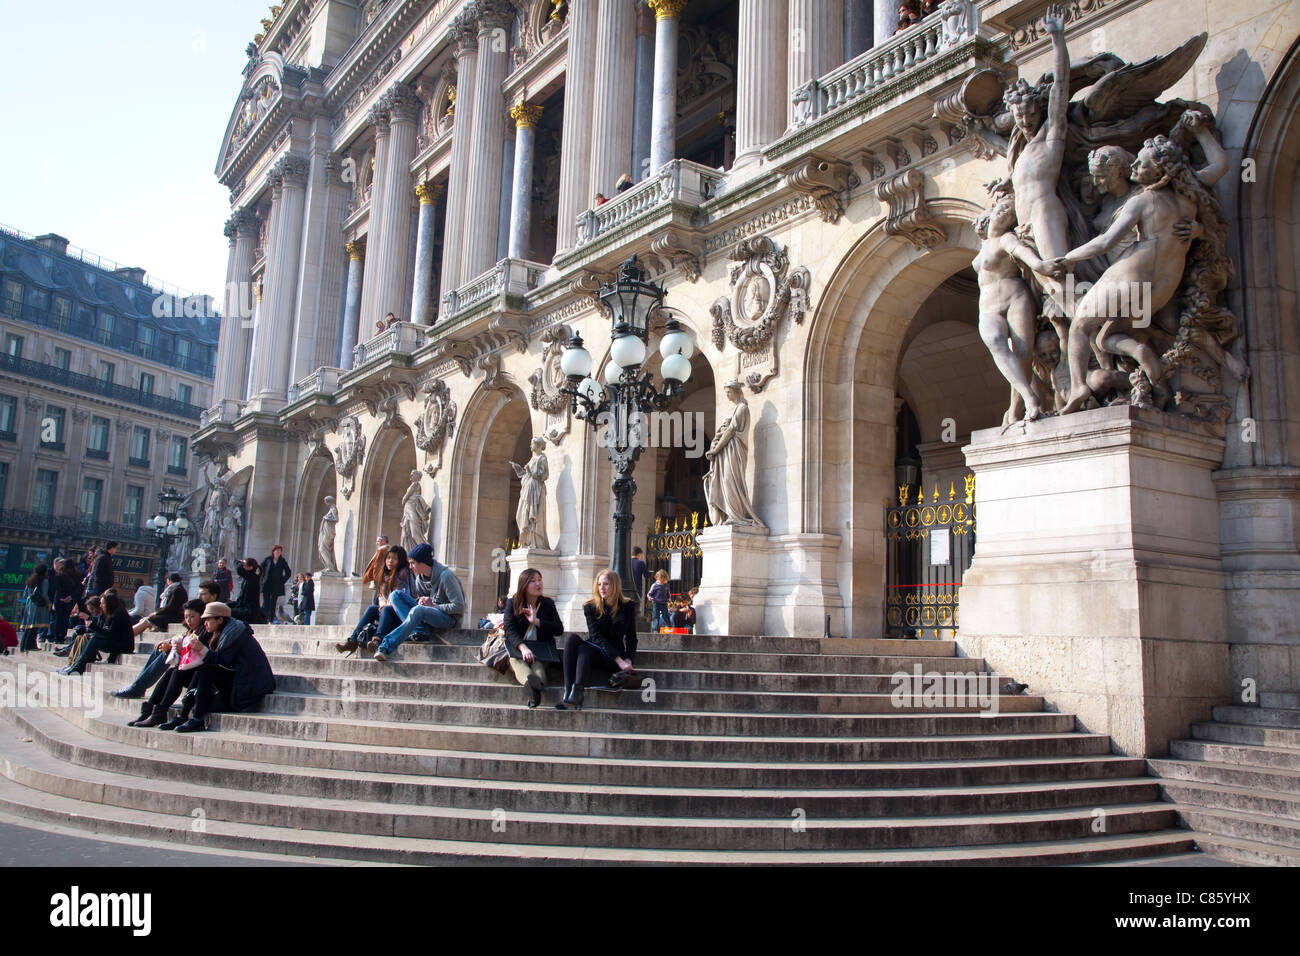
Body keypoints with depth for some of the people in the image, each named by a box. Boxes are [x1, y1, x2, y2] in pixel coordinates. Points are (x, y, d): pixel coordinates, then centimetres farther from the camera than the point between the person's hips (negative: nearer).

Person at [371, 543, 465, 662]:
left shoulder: (446, 575, -18)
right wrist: (421, 600, -5)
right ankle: (419, 630, -23)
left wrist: (434, 606, -16)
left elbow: (459, 607, -19)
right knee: (396, 594, -5)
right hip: (428, 612, 8)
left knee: (418, 610, -38)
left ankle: (386, 646, -38)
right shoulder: (420, 577, 4)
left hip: (449, 618, -8)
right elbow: (419, 595, 19)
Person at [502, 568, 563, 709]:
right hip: (517, 646, -1)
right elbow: (510, 629, -9)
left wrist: (537, 621, -8)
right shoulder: (512, 603, 6)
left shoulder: (547, 603, 12)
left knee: (538, 663, -34)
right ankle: (530, 680, -70)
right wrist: (523, 647, -28)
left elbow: (559, 630, 5)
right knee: (516, 660, -36)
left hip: (541, 646, 1)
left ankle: (537, 682, -68)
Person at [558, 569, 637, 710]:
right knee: (572, 638, -29)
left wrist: (628, 660, -12)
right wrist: (619, 661, -21)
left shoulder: (627, 607, 4)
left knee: (584, 650, -33)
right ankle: (568, 692, -41)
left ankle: (576, 694, -49)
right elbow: (596, 636, -9)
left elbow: (631, 637, 7)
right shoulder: (591, 607, 3)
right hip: (597, 649, 2)